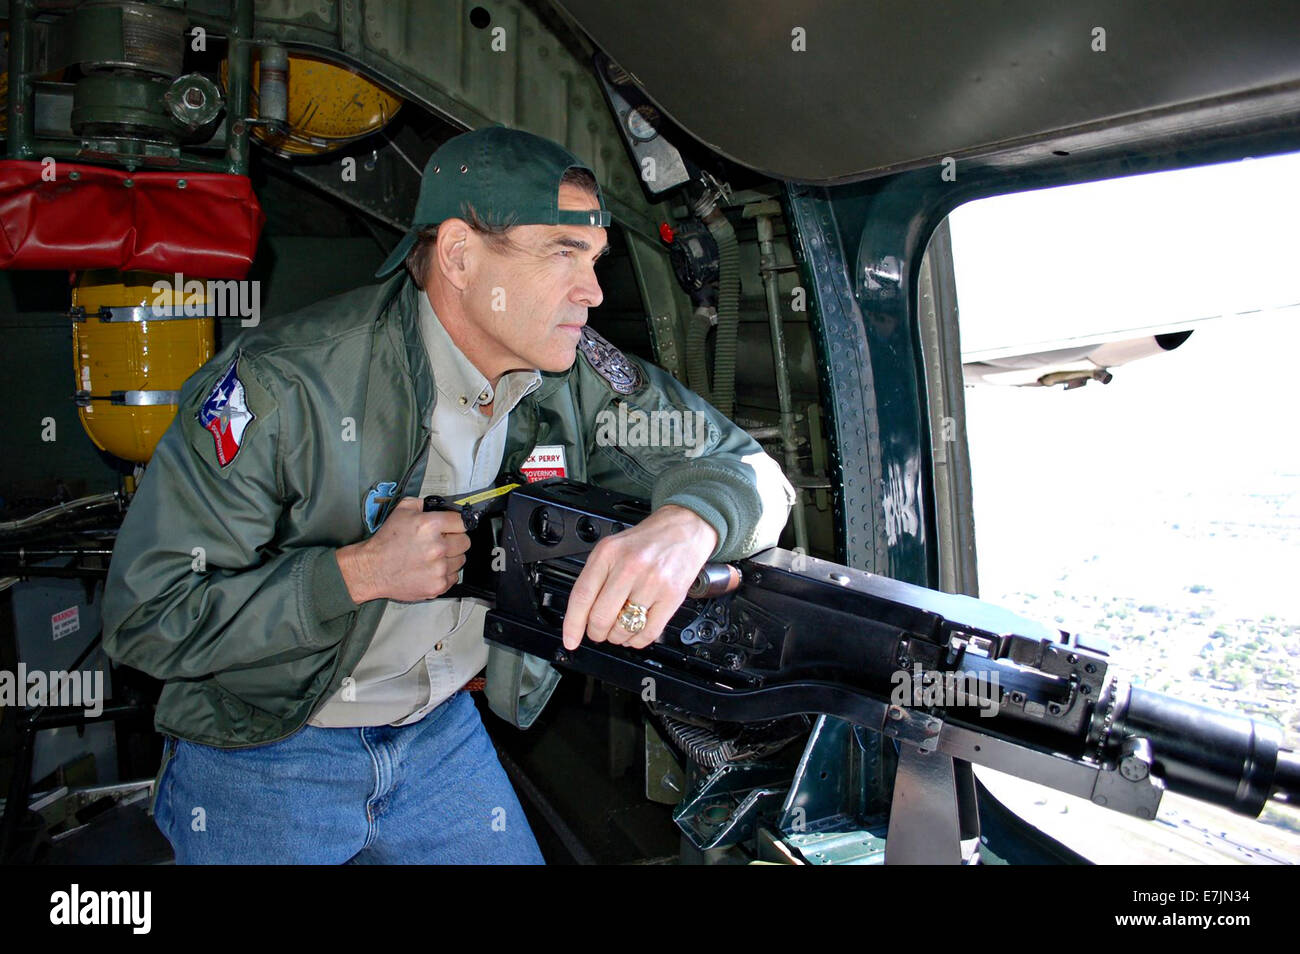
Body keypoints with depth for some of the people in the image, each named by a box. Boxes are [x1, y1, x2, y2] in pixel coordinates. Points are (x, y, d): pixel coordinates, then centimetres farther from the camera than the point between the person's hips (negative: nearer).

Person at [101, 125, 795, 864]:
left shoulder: (577, 376, -12)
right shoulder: (285, 387, -25)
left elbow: (746, 466, -12)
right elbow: (147, 616, -21)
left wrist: (685, 526, -36)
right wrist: (361, 573, -29)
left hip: (442, 734, 4)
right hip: (260, 759, -3)